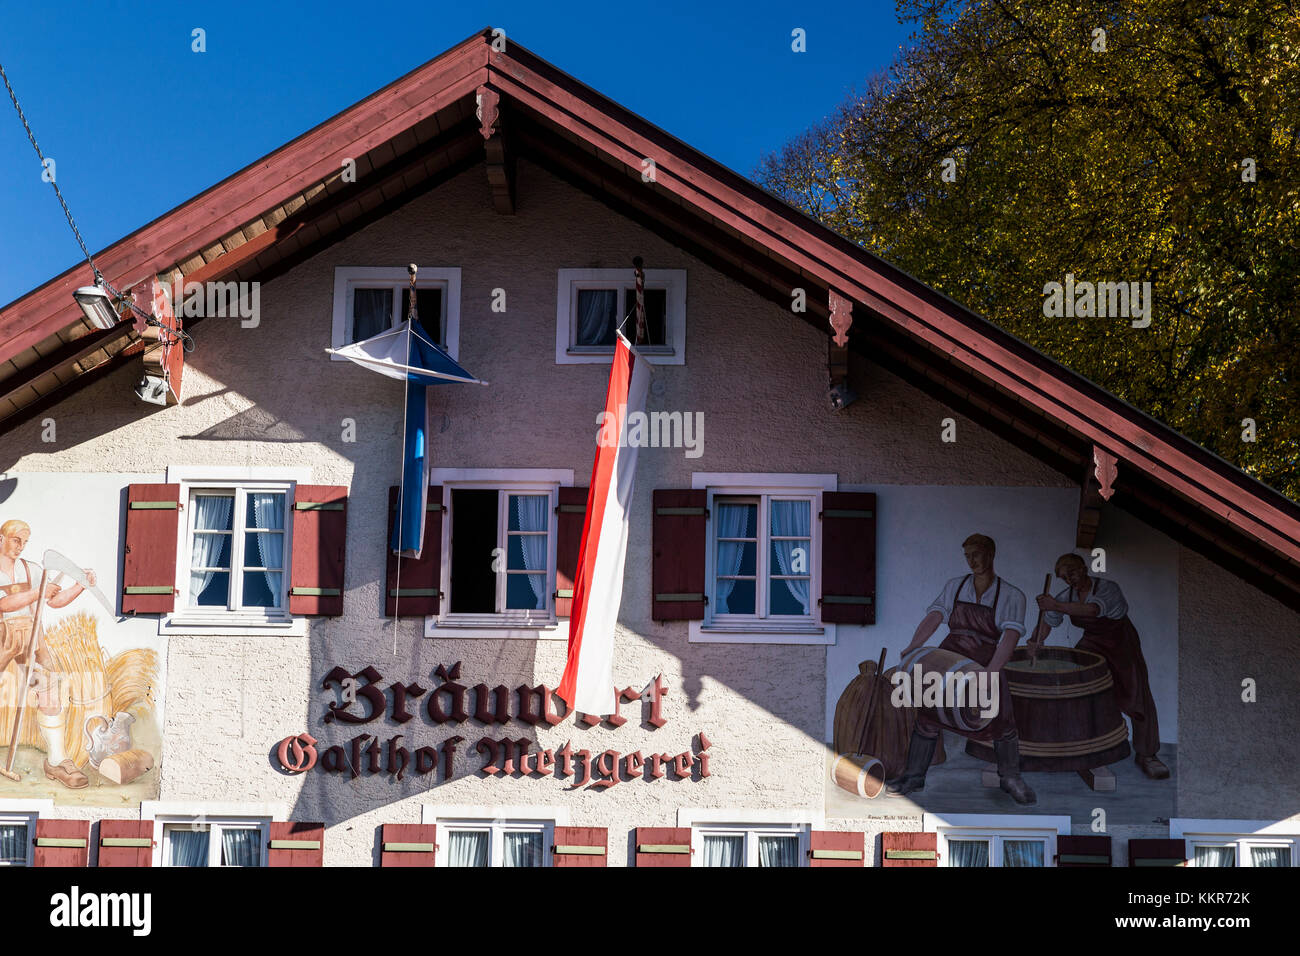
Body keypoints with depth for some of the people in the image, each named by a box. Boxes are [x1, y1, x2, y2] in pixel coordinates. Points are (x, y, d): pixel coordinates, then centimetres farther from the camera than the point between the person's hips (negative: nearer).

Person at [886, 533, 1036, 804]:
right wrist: (913, 647, -24)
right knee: (928, 714, -3)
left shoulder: (1011, 596, -4)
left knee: (1001, 719, -10)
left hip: (986, 663, -2)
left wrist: (990, 671, -33)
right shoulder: (955, 587, 6)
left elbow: (1011, 635, -17)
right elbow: (933, 618, -6)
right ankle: (914, 775, 8)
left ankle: (1010, 778, 10)